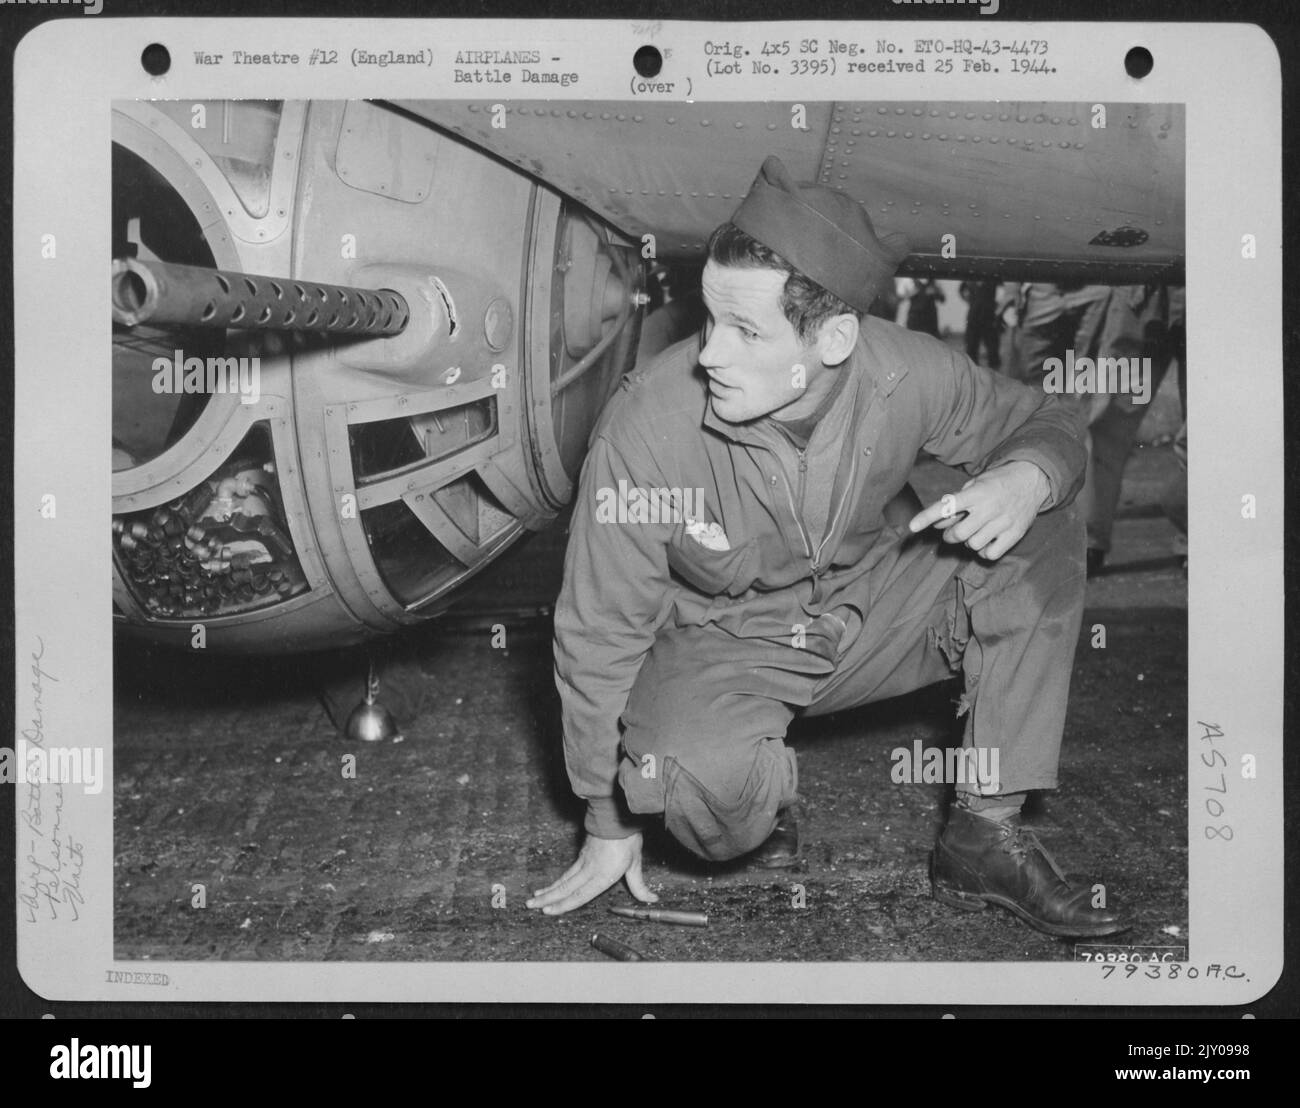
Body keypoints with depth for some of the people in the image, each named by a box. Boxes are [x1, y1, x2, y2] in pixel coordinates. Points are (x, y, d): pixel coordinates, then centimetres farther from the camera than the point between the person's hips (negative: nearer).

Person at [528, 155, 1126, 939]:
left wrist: (1026, 478, -27)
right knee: (710, 791, -35)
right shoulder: (646, 425, -29)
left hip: (867, 604, 4)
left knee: (1042, 538, -17)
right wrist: (610, 826, -9)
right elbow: (600, 631, -17)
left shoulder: (909, 375, -21)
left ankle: (987, 833, -11)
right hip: (718, 641, -3)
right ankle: (771, 777, 5)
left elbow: (1044, 424, 0)